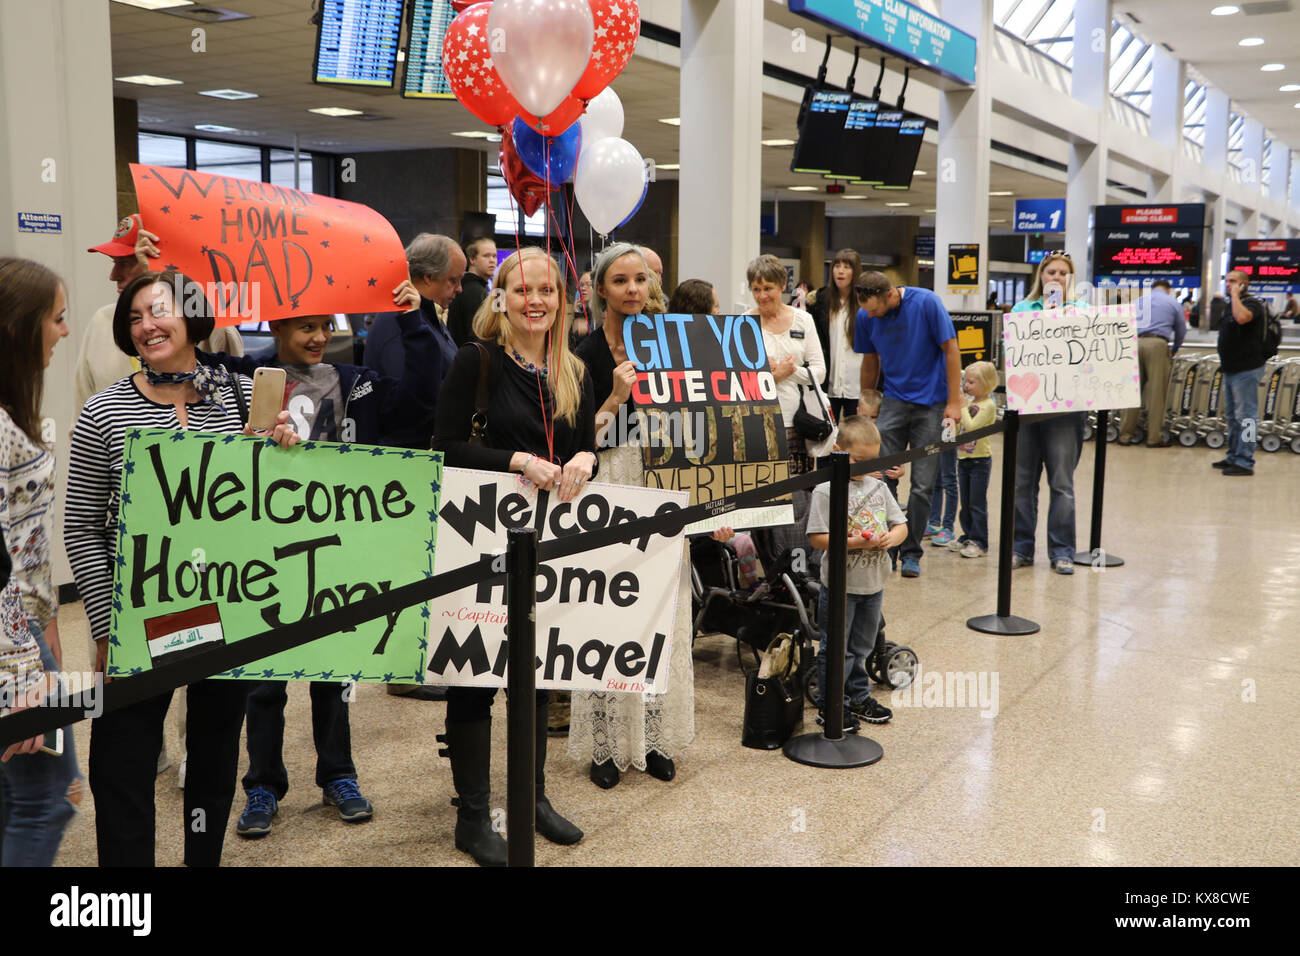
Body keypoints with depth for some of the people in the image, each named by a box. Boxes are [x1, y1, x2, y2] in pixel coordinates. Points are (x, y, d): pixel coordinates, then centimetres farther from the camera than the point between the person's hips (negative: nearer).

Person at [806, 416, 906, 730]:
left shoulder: (878, 487, 6)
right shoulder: (826, 490, -13)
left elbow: (901, 525, 10)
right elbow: (817, 538, -17)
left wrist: (890, 538, -13)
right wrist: (858, 542, -24)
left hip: (873, 584, 6)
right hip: (840, 585, -5)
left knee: (862, 646, 18)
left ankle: (858, 697, 33)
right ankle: (831, 705, 14)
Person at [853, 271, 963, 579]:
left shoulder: (926, 303, -13)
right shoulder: (866, 317, -2)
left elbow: (950, 350, -8)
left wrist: (954, 402, -10)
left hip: (932, 404, -3)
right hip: (893, 401, 3)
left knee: (923, 484, 0)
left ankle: (911, 552, 12)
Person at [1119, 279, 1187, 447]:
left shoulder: (1138, 301, 22)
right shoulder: (1172, 303, 15)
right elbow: (1181, 331, 21)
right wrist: (1174, 350, 37)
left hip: (1134, 343, 3)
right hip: (1157, 344, -3)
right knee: (1156, 392, -1)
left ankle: (1125, 434, 5)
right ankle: (1154, 437, 0)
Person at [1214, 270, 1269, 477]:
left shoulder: (1252, 304, -13)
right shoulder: (1232, 304, 17)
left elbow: (1242, 318, -36)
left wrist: (1235, 295, -23)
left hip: (1246, 369, -10)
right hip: (1232, 369, 10)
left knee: (1245, 416, -8)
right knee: (1232, 416, 16)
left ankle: (1244, 462, -7)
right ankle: (1233, 457, 26)